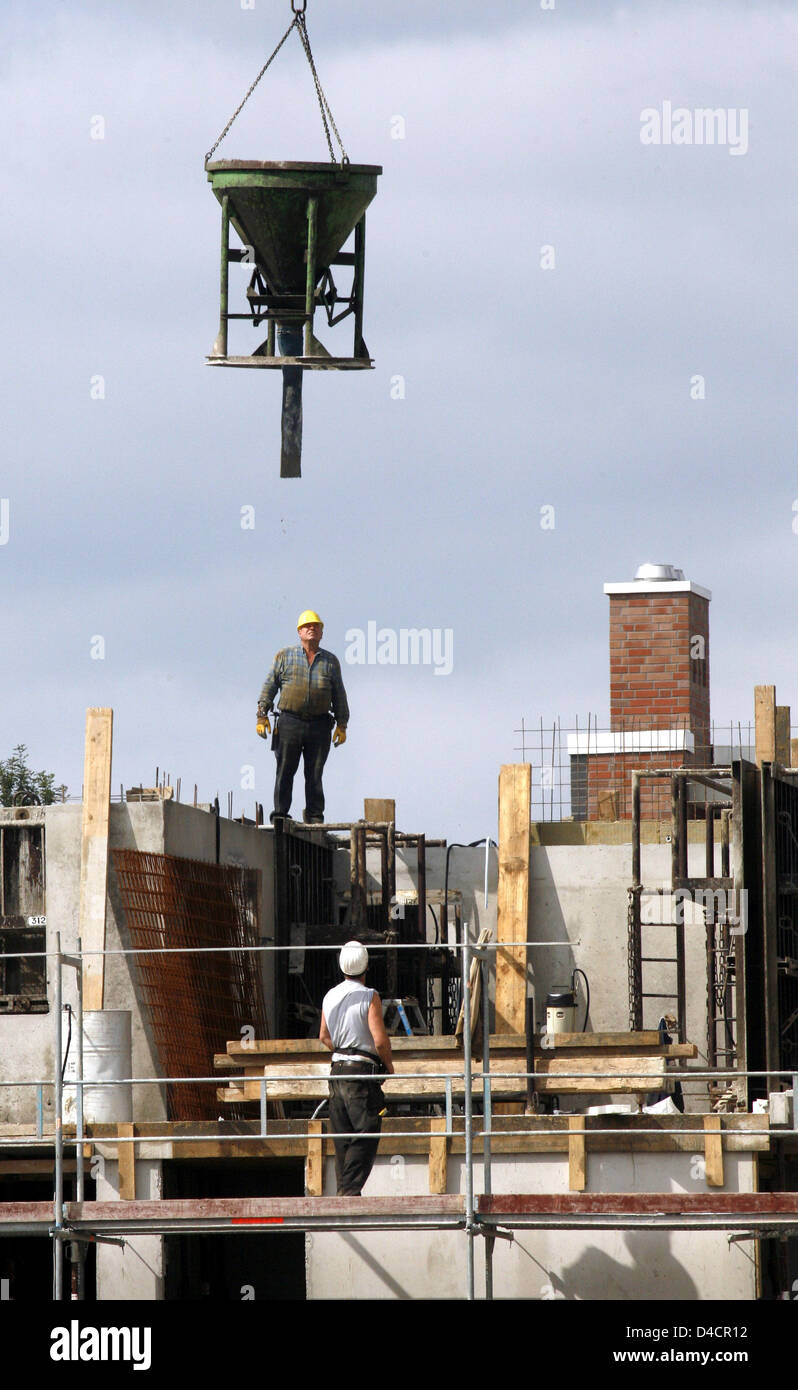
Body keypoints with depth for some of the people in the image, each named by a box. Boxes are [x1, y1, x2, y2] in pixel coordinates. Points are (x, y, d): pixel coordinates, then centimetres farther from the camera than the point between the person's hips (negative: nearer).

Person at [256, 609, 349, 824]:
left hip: (319, 724, 1)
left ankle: (314, 817, 7)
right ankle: (280, 816, -1)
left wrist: (342, 725, 10)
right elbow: (269, 685, 7)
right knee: (285, 772, -3)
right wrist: (262, 714, -1)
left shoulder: (330, 661, 15)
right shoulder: (285, 656, 9)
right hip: (290, 722, -1)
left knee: (315, 774, 2)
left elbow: (339, 695, 17)